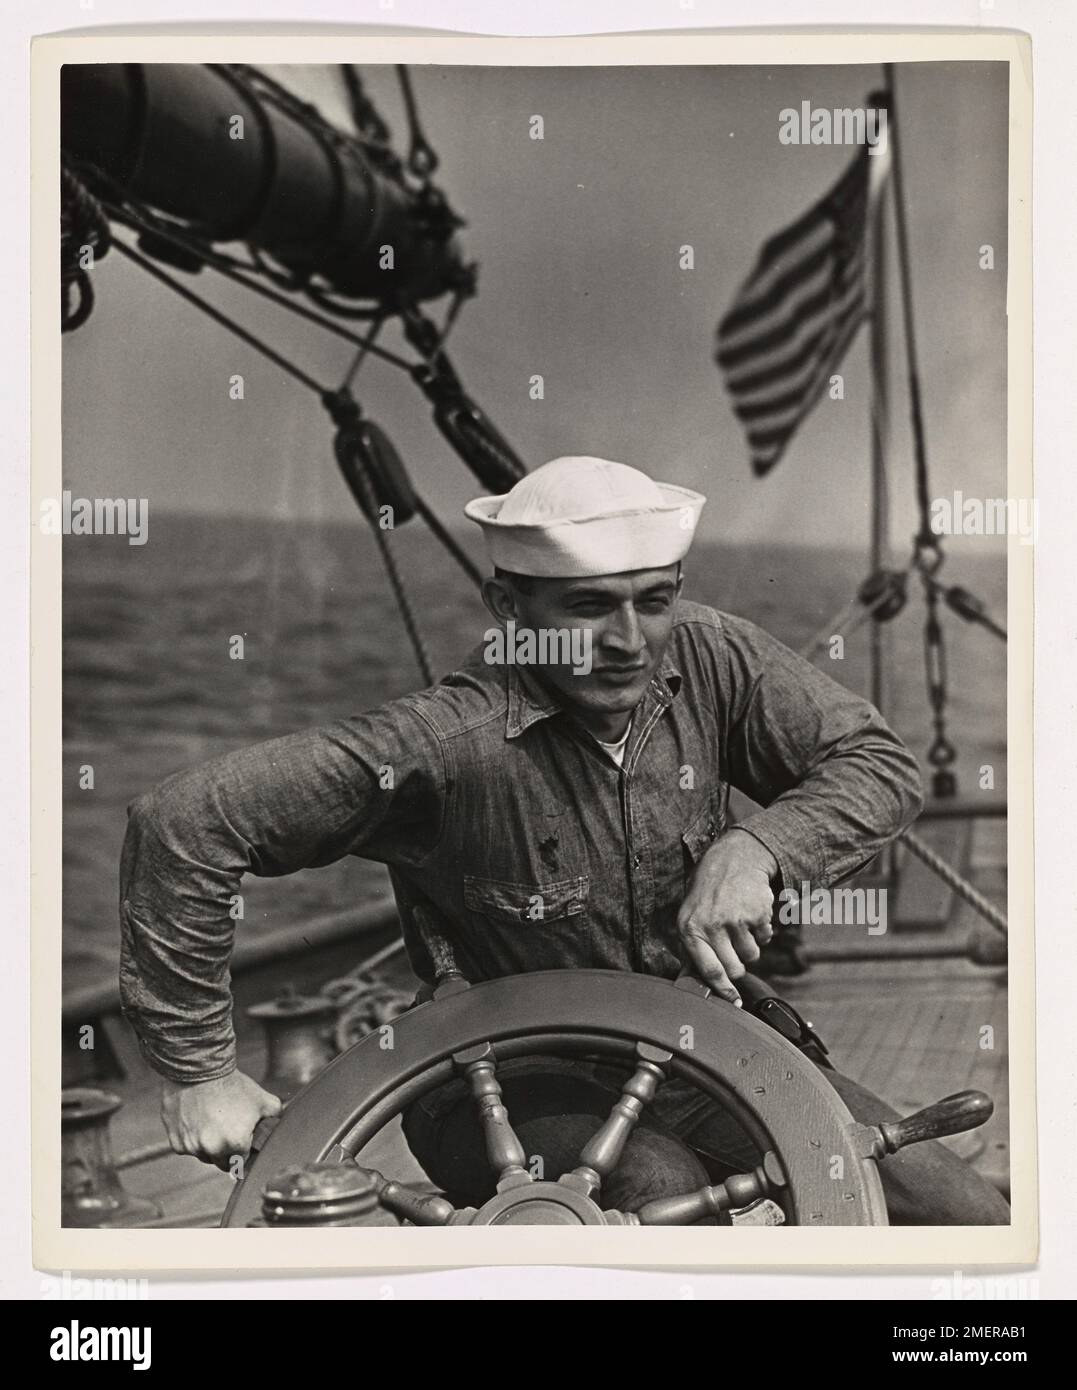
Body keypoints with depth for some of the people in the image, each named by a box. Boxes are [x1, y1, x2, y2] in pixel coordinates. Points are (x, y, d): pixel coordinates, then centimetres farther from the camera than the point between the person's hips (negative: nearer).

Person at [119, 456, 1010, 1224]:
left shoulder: (710, 661, -11)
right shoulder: (450, 746, -26)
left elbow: (881, 764, -5)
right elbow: (185, 824, -27)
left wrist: (756, 848, -25)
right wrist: (198, 1068, -20)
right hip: (510, 1087, -4)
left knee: (970, 1220, -8)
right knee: (661, 1192, -35)